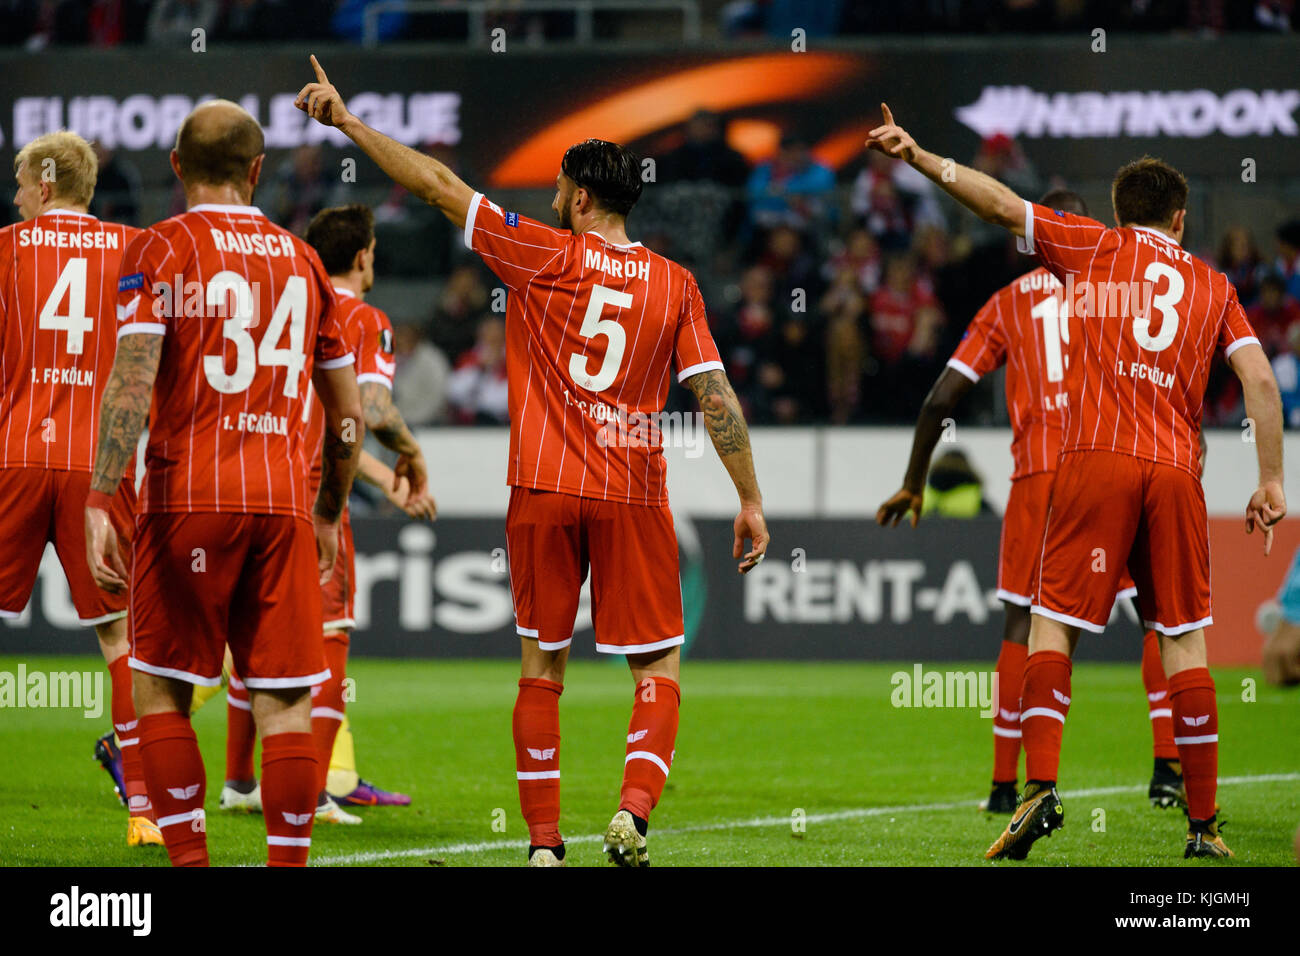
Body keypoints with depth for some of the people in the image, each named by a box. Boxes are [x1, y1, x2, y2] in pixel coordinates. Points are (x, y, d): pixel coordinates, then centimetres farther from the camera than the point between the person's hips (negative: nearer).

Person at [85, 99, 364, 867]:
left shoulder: (160, 250, 0)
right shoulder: (302, 260, 12)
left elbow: (132, 380, -13)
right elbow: (350, 414, 16)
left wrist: (100, 501, -14)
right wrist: (330, 514, 28)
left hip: (189, 495, -3)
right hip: (284, 501, 3)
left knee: (162, 688, 8)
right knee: (284, 701, 2)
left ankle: (189, 858, 1)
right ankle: (288, 862, -1)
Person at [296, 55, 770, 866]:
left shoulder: (545, 256, -2)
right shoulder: (675, 284, 2)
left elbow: (438, 185, 0)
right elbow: (716, 395, -1)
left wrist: (347, 121, 7)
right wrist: (750, 501, 6)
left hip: (544, 491, 0)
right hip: (633, 494, 0)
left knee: (543, 666, 9)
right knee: (660, 664, 7)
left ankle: (544, 840, 8)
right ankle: (635, 808, -16)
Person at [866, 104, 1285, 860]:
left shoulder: (1096, 247, 10)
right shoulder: (1214, 286, 16)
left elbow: (1003, 204, 4)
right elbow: (1261, 381, 6)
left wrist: (919, 156, 8)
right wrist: (1272, 482, 9)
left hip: (1096, 457, -2)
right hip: (1177, 467, 2)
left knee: (1053, 621, -1)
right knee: (1185, 638, 6)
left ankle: (1042, 784, -20)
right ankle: (1203, 821, 4)